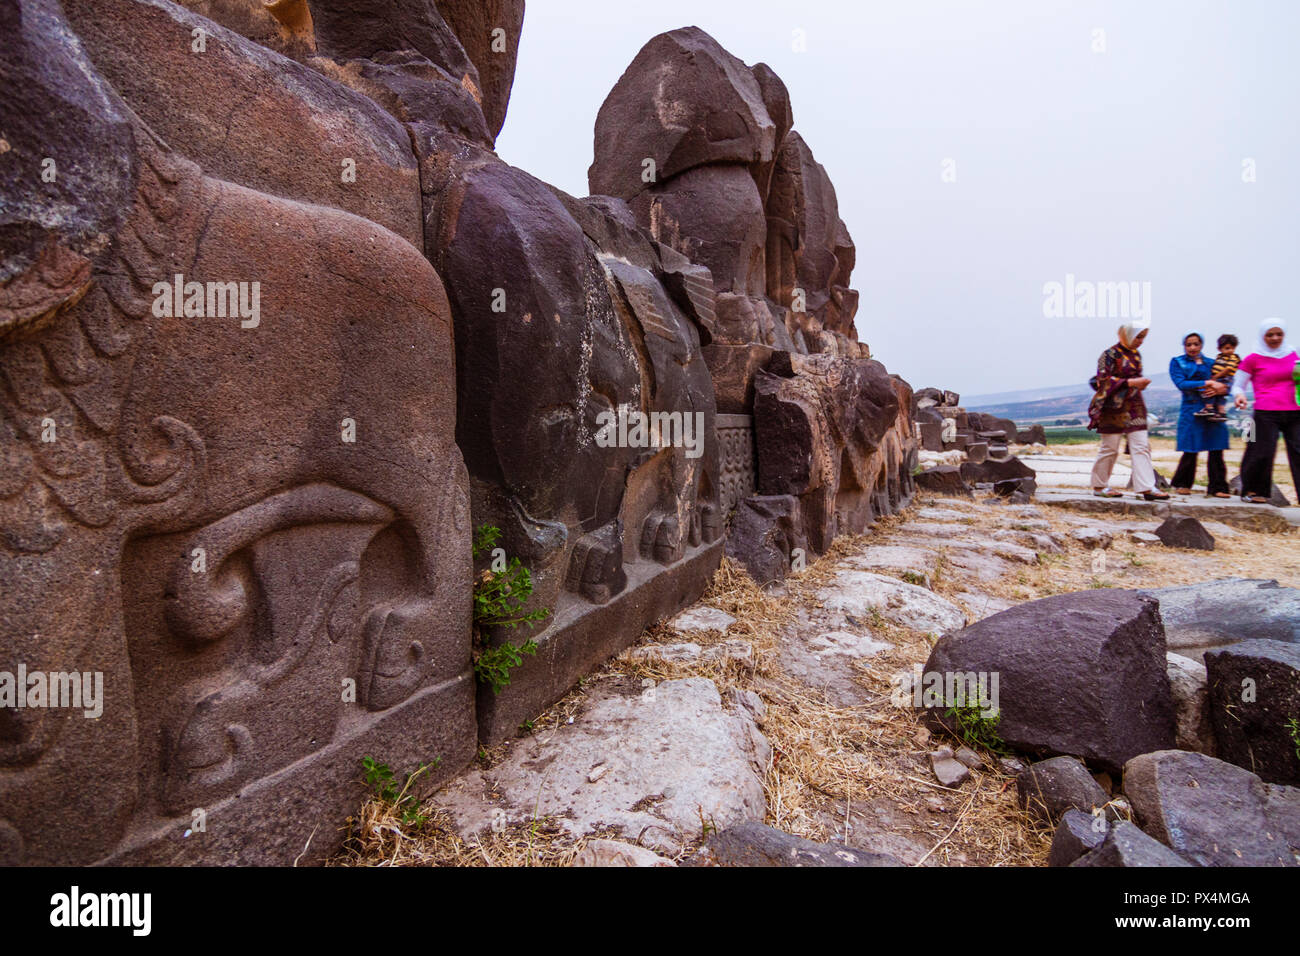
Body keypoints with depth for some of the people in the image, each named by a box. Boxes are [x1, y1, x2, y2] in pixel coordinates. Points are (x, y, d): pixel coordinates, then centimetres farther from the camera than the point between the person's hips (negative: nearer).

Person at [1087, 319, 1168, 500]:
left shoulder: (1136, 354, 13)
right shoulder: (1111, 354, -9)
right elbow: (1103, 380, -16)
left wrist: (1141, 383, 4)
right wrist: (1130, 382, -20)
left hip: (1134, 406, 7)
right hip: (1114, 407, -7)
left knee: (1141, 446, 1)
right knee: (1110, 448, 0)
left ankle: (1147, 488, 1)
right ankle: (1099, 486, 13)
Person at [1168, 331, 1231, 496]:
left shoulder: (1211, 363, 17)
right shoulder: (1177, 362, 7)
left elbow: (1227, 384, 11)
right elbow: (1181, 383, -8)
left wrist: (1221, 389, -11)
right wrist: (1207, 383, -15)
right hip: (1192, 410, -3)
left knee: (1216, 451, -1)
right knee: (1190, 451, -3)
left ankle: (1217, 488, 5)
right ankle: (1182, 484, 15)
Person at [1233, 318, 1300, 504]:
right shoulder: (1253, 359, 2)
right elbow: (1237, 386, 6)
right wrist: (1240, 395, -15)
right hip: (1266, 414, -4)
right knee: (1264, 452, -5)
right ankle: (1252, 490, 14)